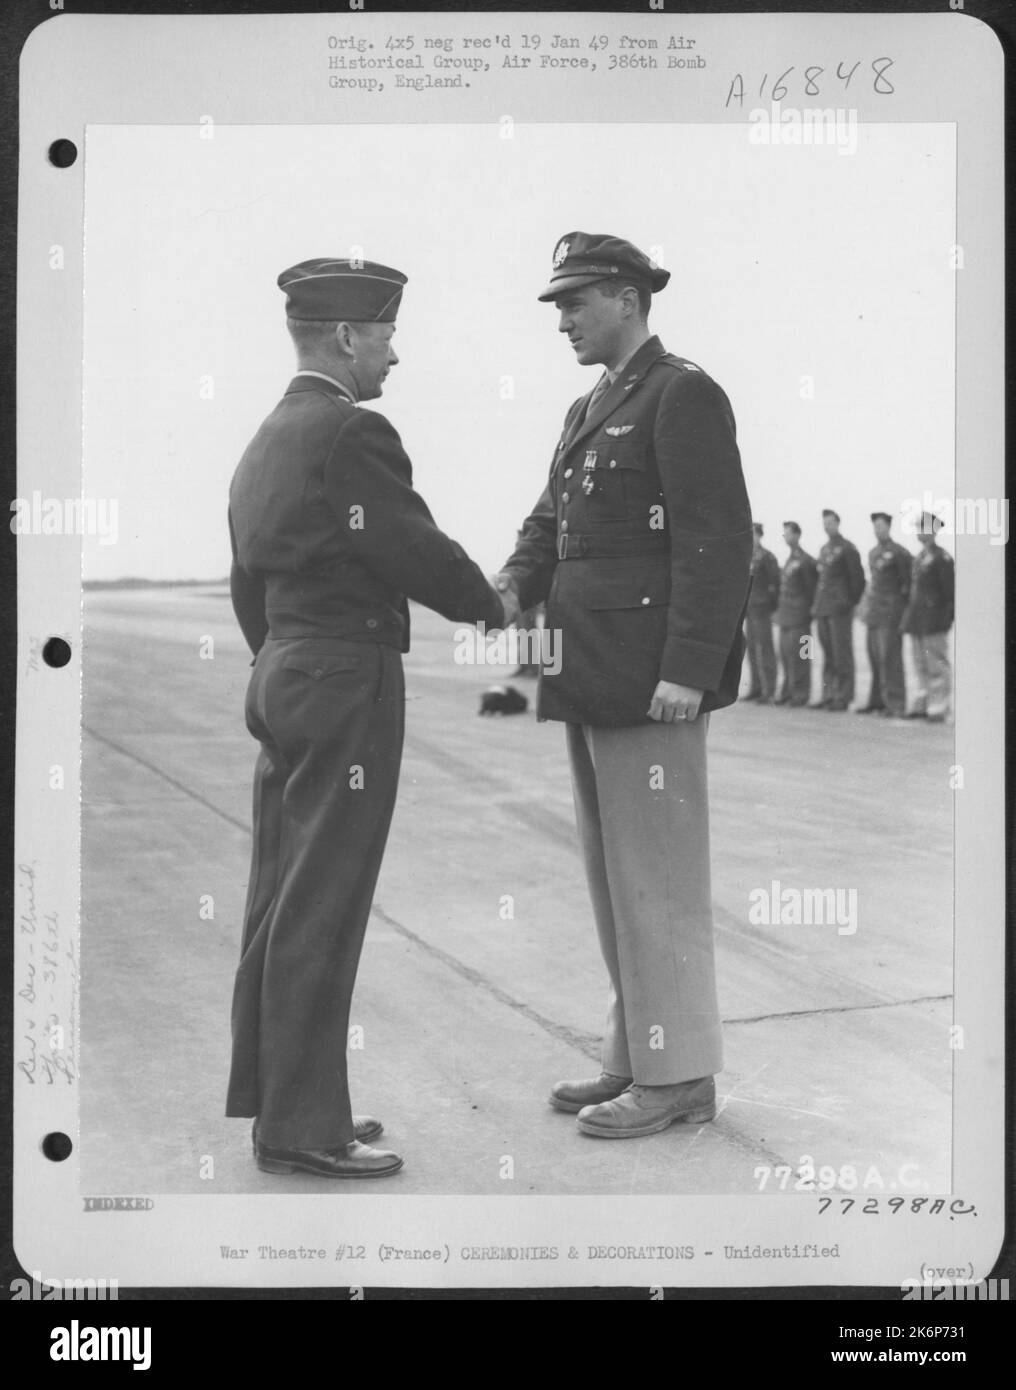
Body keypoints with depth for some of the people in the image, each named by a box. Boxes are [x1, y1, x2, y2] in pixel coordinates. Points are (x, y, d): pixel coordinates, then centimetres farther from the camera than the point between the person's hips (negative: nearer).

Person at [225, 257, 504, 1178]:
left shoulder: (266, 440, 16)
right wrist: (492, 609, 1)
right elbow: (418, 551, -16)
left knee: (282, 901, 14)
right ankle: (303, 1125, 1)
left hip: (282, 678, 10)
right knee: (322, 908, -5)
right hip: (346, 682, -10)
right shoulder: (351, 433, -14)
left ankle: (269, 1092, 23)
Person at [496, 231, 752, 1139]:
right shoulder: (588, 412, 21)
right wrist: (516, 585, -2)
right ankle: (636, 1056, 23)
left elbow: (718, 542, -15)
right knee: (614, 880, 14)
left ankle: (679, 1075, 6)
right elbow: (551, 520, 20)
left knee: (659, 880, -3)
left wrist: (687, 671, -21)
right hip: (592, 682, 9)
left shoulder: (684, 396, -8)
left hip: (651, 682, -9)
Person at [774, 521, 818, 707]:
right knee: (785, 653, 10)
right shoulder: (788, 561, 17)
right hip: (785, 615, 9)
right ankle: (787, 691, 17)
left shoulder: (805, 561, -9)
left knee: (797, 655, -8)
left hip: (799, 615, -8)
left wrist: (810, 609, -7)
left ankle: (800, 694, -4)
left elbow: (811, 587, -8)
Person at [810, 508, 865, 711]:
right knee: (827, 654, 9)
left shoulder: (848, 549, -7)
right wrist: (817, 606, 15)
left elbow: (858, 578, -7)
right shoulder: (824, 549, 17)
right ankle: (828, 695, 13)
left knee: (841, 654, -5)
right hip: (823, 609, 8)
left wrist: (851, 602, -5)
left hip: (840, 610, -8)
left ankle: (843, 696, -2)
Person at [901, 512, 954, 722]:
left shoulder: (942, 558, -10)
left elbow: (950, 590, -12)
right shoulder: (919, 557, 15)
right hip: (917, 621, 8)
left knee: (937, 665, -4)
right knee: (920, 667, 12)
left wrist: (947, 618, -14)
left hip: (934, 620, -8)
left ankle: (938, 709, -1)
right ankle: (922, 705, 18)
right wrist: (909, 618, 17)